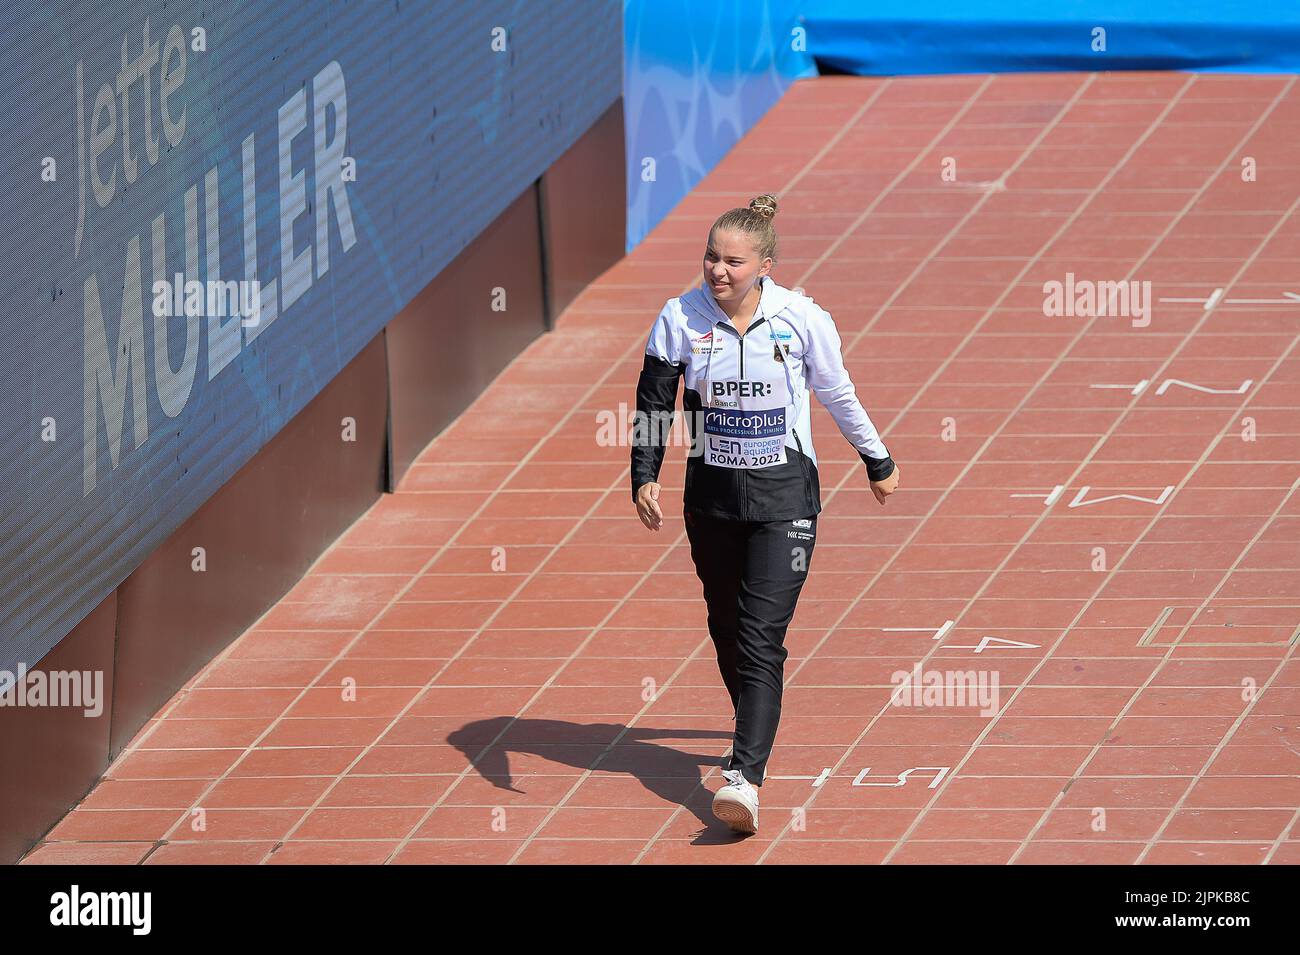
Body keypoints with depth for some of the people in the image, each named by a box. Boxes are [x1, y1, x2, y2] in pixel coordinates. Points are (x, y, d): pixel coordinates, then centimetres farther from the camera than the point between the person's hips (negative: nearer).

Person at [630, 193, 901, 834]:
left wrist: (878, 462, 17)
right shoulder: (681, 318, -8)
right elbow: (652, 402, 1)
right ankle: (756, 727, 40)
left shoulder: (802, 319, -11)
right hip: (712, 491, 3)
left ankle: (744, 777, -21)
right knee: (726, 628, 14)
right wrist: (645, 476, -12)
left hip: (783, 493, -3)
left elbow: (838, 396, 5)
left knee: (761, 636, -13)